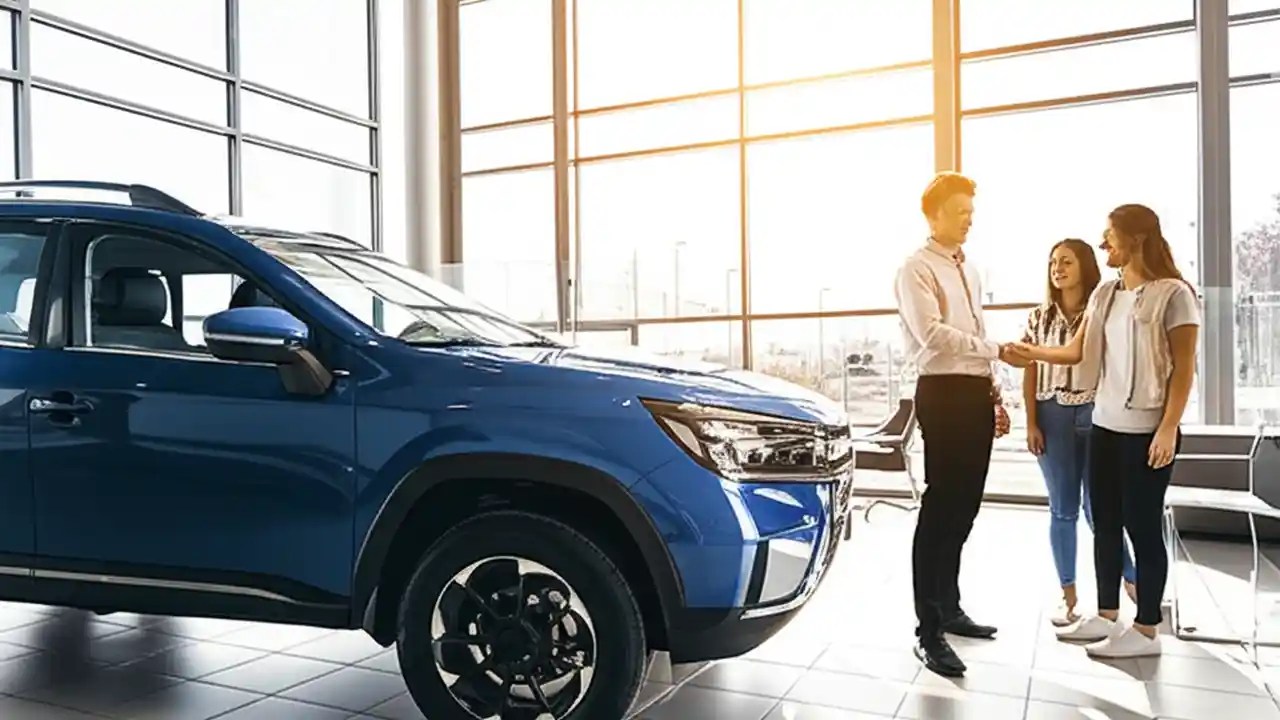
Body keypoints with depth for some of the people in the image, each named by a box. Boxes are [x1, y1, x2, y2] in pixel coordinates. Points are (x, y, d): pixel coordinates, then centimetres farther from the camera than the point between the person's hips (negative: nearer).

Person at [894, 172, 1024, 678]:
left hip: (975, 393, 8)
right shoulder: (918, 268, -5)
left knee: (964, 507, 14)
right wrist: (996, 349, -15)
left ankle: (949, 608, 29)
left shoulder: (969, 272, 21)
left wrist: (994, 394, 18)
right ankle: (928, 631, 2)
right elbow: (932, 334, -18)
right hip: (944, 393, -8)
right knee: (940, 507, -6)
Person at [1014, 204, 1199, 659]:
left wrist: (1168, 429, -15)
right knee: (1105, 523, 12)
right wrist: (1034, 352, -5)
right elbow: (1078, 352, 8)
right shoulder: (1105, 294, 10)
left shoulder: (1173, 294, -9)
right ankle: (1107, 616, 24)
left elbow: (1183, 369, -11)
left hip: (1146, 430, -7)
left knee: (1142, 526, 1)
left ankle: (1147, 630, 13)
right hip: (1104, 425, 7)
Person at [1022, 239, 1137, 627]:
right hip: (1053, 416, 2)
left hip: (1096, 415, -2)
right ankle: (1068, 595, 16)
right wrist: (1031, 424, 0)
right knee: (1063, 510, 6)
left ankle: (1132, 580, 25)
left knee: (1098, 508, 1)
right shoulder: (1039, 316, 7)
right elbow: (1030, 374, 6)